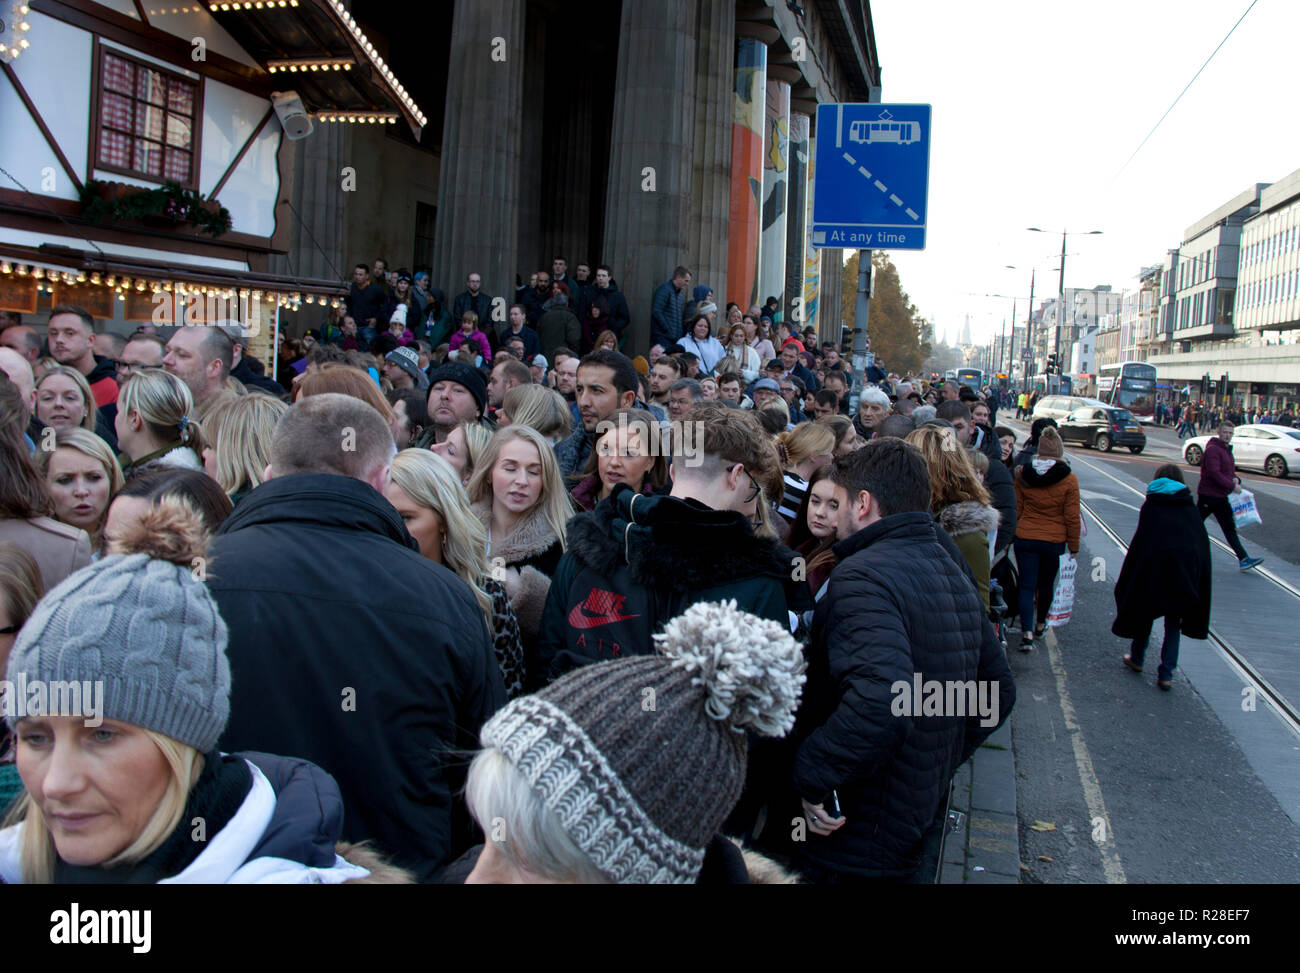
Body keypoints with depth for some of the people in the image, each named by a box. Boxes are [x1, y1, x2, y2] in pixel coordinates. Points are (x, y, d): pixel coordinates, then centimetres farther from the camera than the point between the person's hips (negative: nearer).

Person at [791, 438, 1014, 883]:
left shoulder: (863, 575, -23)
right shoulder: (953, 571, 7)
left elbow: (881, 699, -39)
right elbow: (999, 691, 15)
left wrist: (810, 777, -27)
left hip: (854, 846, -8)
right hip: (922, 821, 9)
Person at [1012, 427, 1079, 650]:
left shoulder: (1022, 474, -4)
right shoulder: (1069, 479, -9)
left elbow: (1016, 509, 3)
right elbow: (1072, 517, -5)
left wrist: (1012, 535, 15)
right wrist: (1074, 546, 6)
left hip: (1025, 538, 0)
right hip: (1054, 540, 0)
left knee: (1027, 586, 1)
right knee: (1046, 584, 18)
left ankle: (1027, 632, -12)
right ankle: (1040, 624, 36)